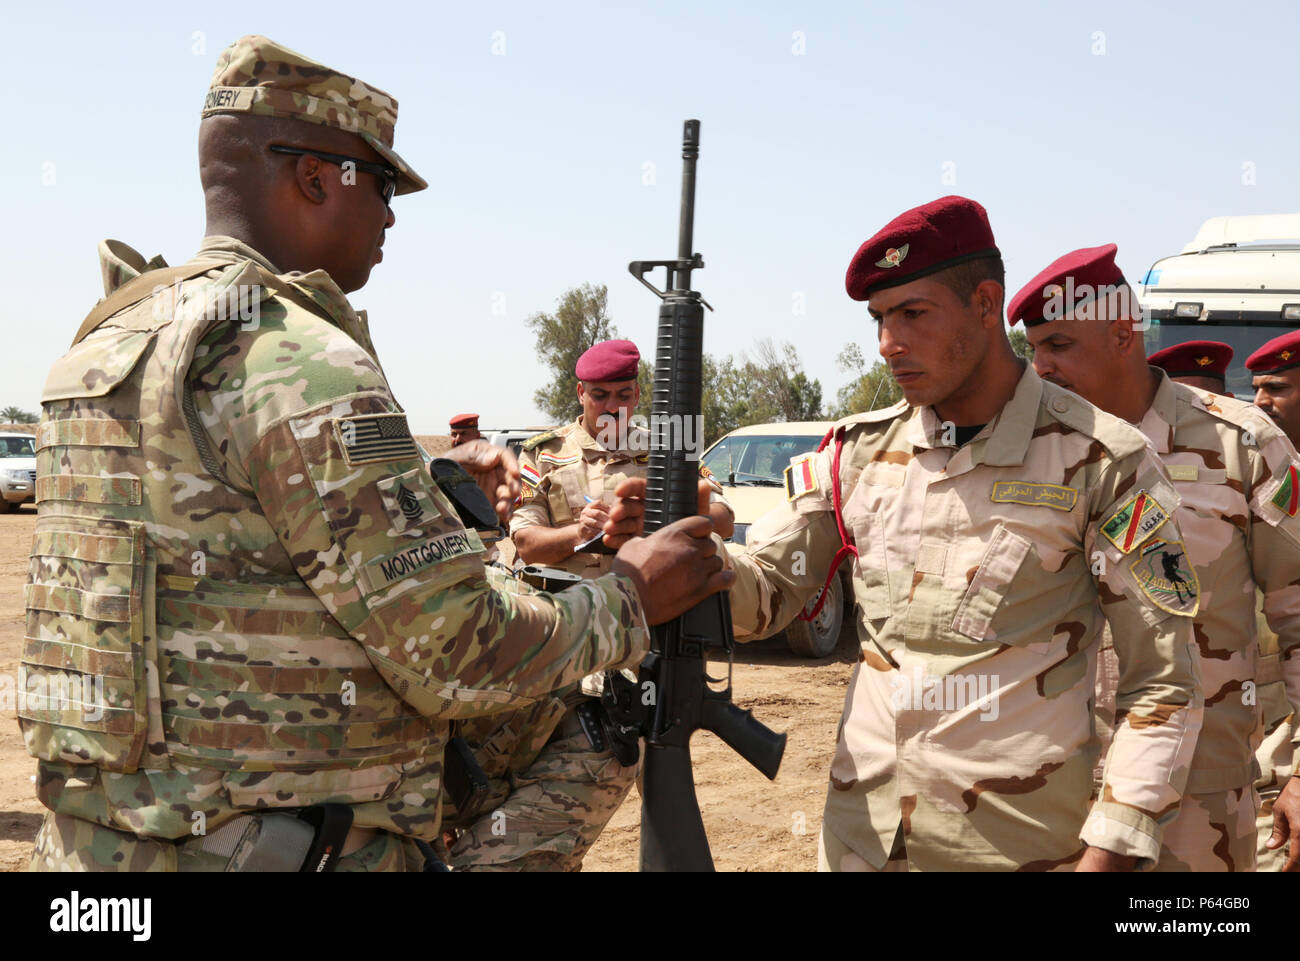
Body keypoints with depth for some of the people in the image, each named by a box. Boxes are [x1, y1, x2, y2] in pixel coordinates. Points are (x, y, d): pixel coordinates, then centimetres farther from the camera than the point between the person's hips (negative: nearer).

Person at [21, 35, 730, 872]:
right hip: (285, 846, -9)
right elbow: (458, 657, -19)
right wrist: (629, 600, -3)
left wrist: (432, 491, 12)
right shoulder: (302, 364, -19)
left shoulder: (107, 346, 8)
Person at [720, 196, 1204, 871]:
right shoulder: (860, 451, 5)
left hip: (1016, 841, -4)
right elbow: (762, 594, 5)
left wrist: (1110, 852, -14)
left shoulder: (1097, 461, -8)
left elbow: (1162, 684, -7)